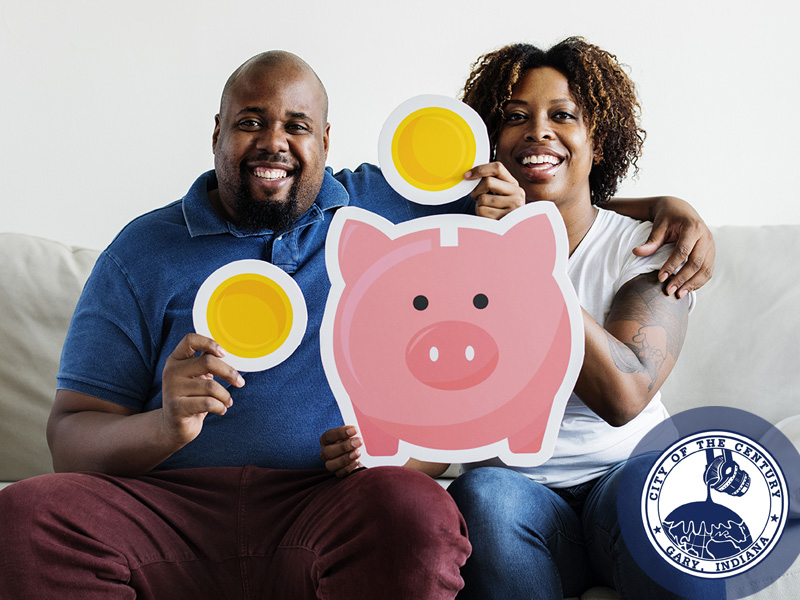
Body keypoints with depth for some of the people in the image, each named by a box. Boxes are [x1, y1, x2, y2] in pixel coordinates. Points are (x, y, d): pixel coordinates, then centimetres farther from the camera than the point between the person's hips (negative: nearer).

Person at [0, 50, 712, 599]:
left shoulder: (385, 206, 18)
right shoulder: (145, 250, 14)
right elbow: (72, 435, 8)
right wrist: (166, 427, -14)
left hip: (343, 509, 0)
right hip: (172, 509, 1)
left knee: (412, 512, -36)